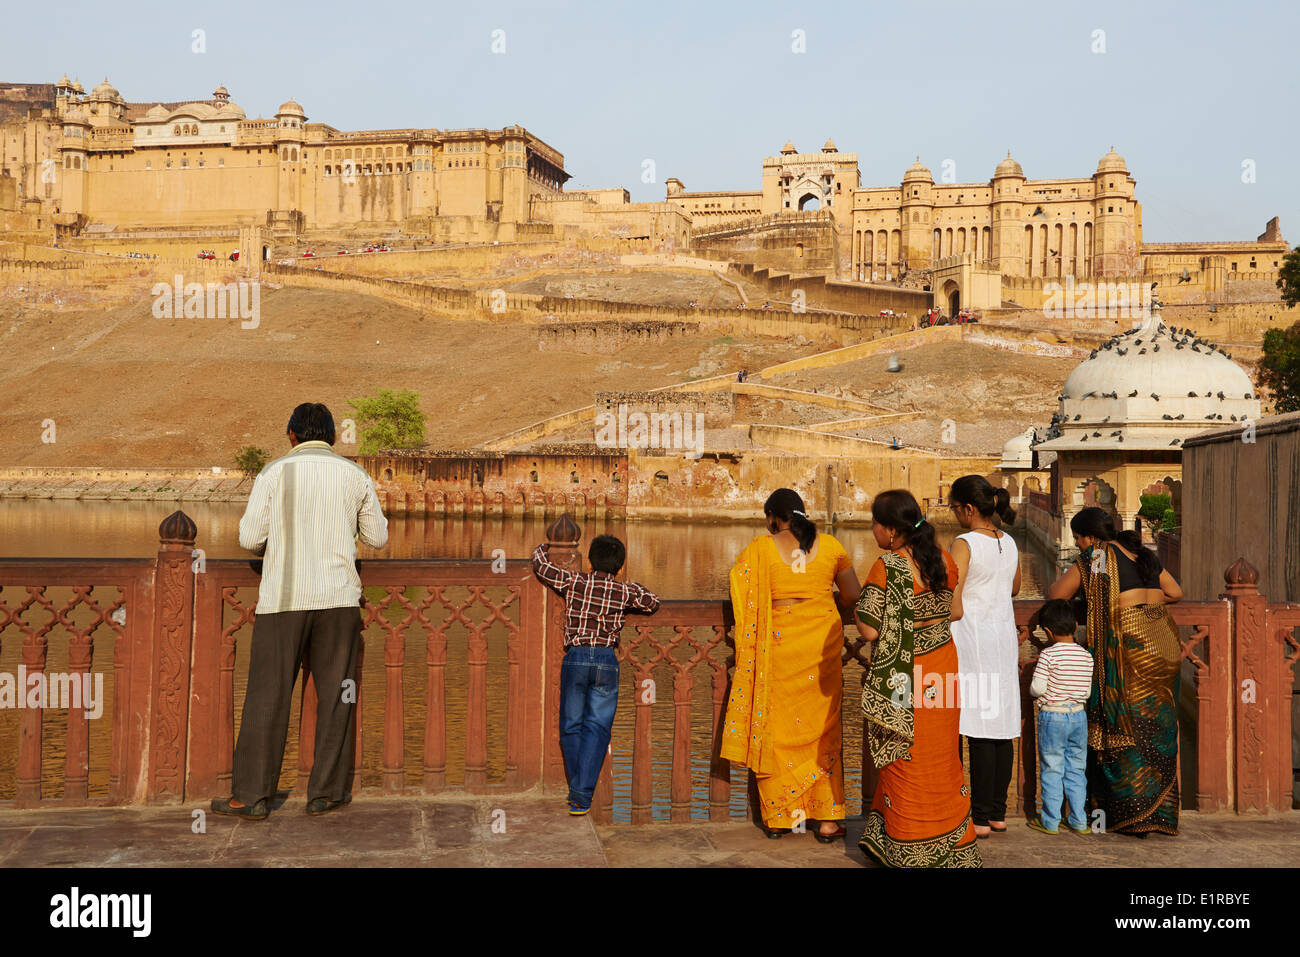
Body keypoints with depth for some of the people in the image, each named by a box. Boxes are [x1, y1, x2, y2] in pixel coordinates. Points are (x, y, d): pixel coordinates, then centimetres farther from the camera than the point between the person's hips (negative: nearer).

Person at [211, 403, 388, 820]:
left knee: (267, 696, 3)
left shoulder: (274, 473, -1)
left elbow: (250, 538, -4)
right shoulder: (356, 476, 6)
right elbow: (378, 538, 13)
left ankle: (251, 796, 6)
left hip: (283, 598, -1)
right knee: (336, 695, 8)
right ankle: (326, 793, 10)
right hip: (338, 598, 2)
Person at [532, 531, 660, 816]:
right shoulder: (624, 591, 3)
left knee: (571, 726, 12)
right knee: (597, 727, 4)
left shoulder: (574, 582, 1)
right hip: (606, 659, 0)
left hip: (575, 657, 0)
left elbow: (540, 564, 12)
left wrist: (543, 547, 32)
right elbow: (653, 602, 20)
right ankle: (582, 794, -5)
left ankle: (577, 790, 12)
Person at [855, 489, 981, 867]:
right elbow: (952, 608, 11)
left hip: (904, 678, -6)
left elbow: (870, 630, -21)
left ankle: (911, 852, 19)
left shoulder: (886, 568, -20)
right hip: (943, 668, 6)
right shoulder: (944, 558, 0)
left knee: (907, 760, 7)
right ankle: (953, 844, 27)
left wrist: (859, 605, -3)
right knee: (941, 756, 17)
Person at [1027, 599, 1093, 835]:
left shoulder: (1048, 655, -15)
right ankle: (1079, 821, 18)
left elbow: (1037, 688, -16)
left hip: (1053, 717, -5)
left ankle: (1050, 822, 11)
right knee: (1076, 769, 13)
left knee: (1051, 770, 5)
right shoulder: (1086, 656, 1)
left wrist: (1032, 688, 6)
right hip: (1079, 715, 5)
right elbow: (1087, 692, 5)